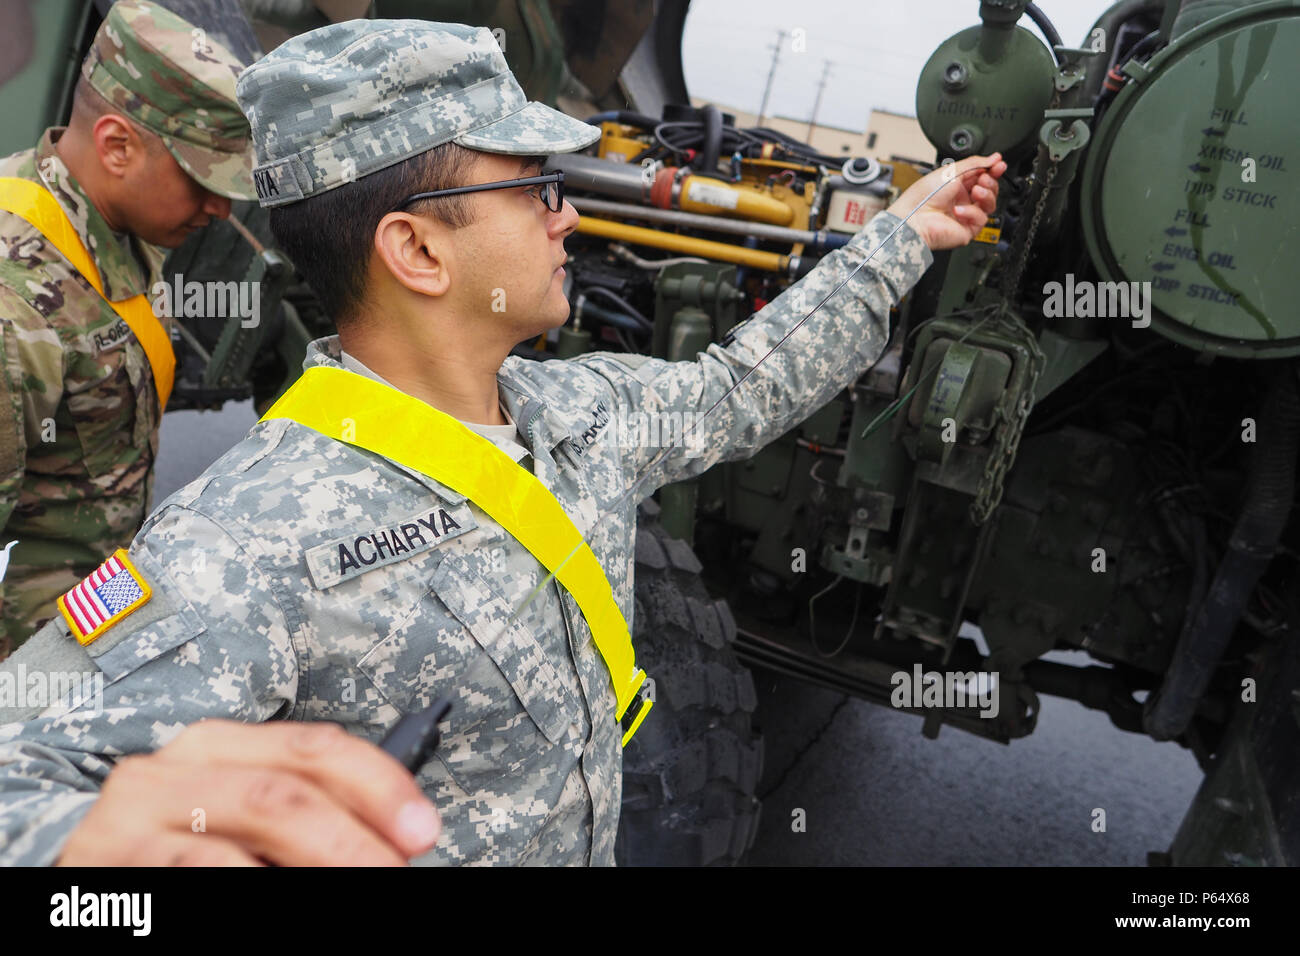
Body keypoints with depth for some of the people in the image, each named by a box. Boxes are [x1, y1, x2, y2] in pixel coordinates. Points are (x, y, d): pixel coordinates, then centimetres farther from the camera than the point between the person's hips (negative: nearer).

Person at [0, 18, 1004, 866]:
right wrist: (87, 838, -61)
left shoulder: (578, 407, -5)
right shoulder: (246, 544, -31)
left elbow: (740, 388, 9)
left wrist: (903, 235, 13)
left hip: (601, 842, 7)